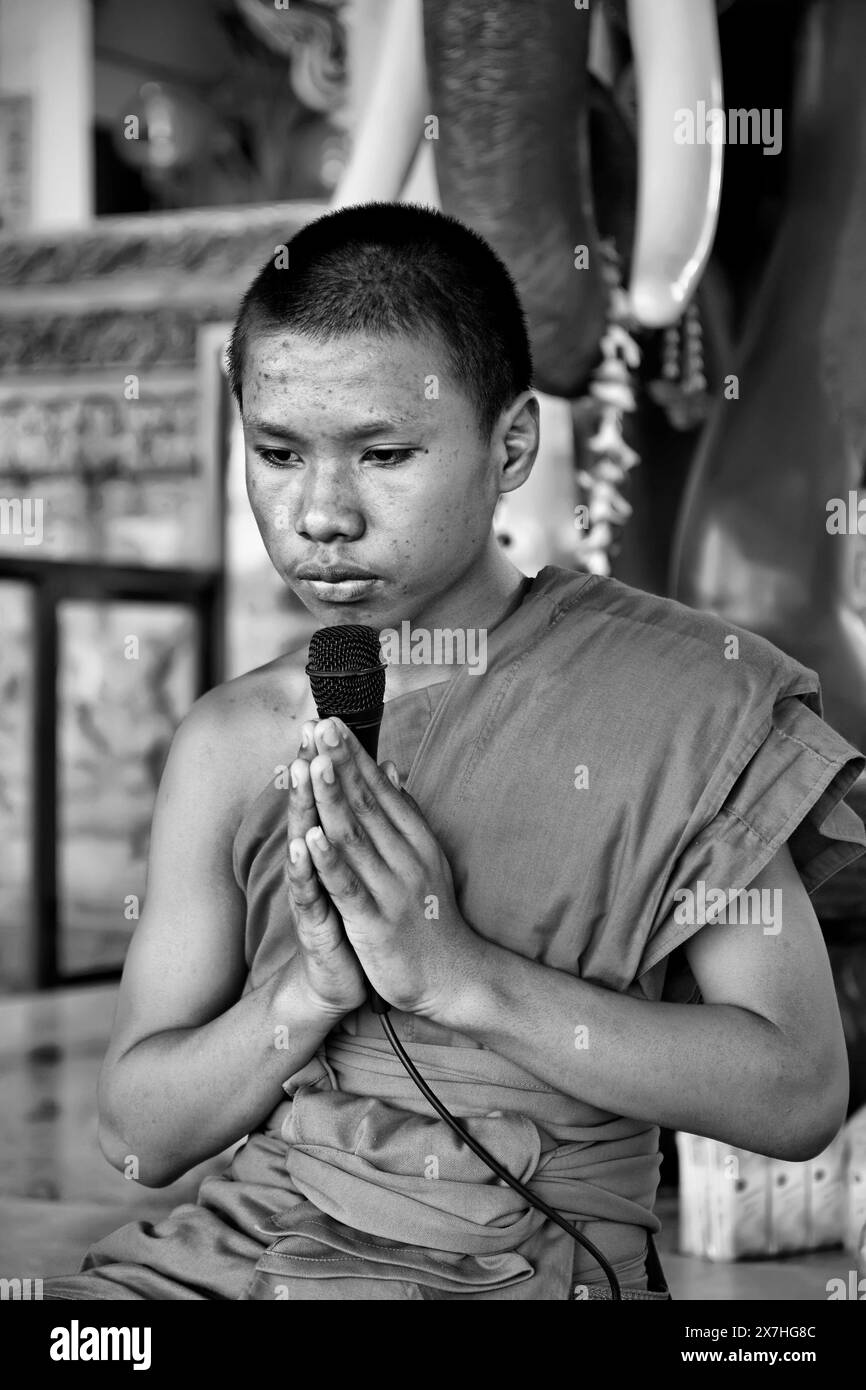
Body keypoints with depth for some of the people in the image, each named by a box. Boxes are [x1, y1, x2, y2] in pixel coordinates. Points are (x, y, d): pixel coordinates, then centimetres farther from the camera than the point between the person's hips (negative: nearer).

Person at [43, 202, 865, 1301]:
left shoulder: (687, 696, -3)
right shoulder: (229, 743, 5)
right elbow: (139, 1132, 7)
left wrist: (461, 971, -13)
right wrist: (315, 985, -12)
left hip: (519, 1260, -3)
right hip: (244, 1238, 4)